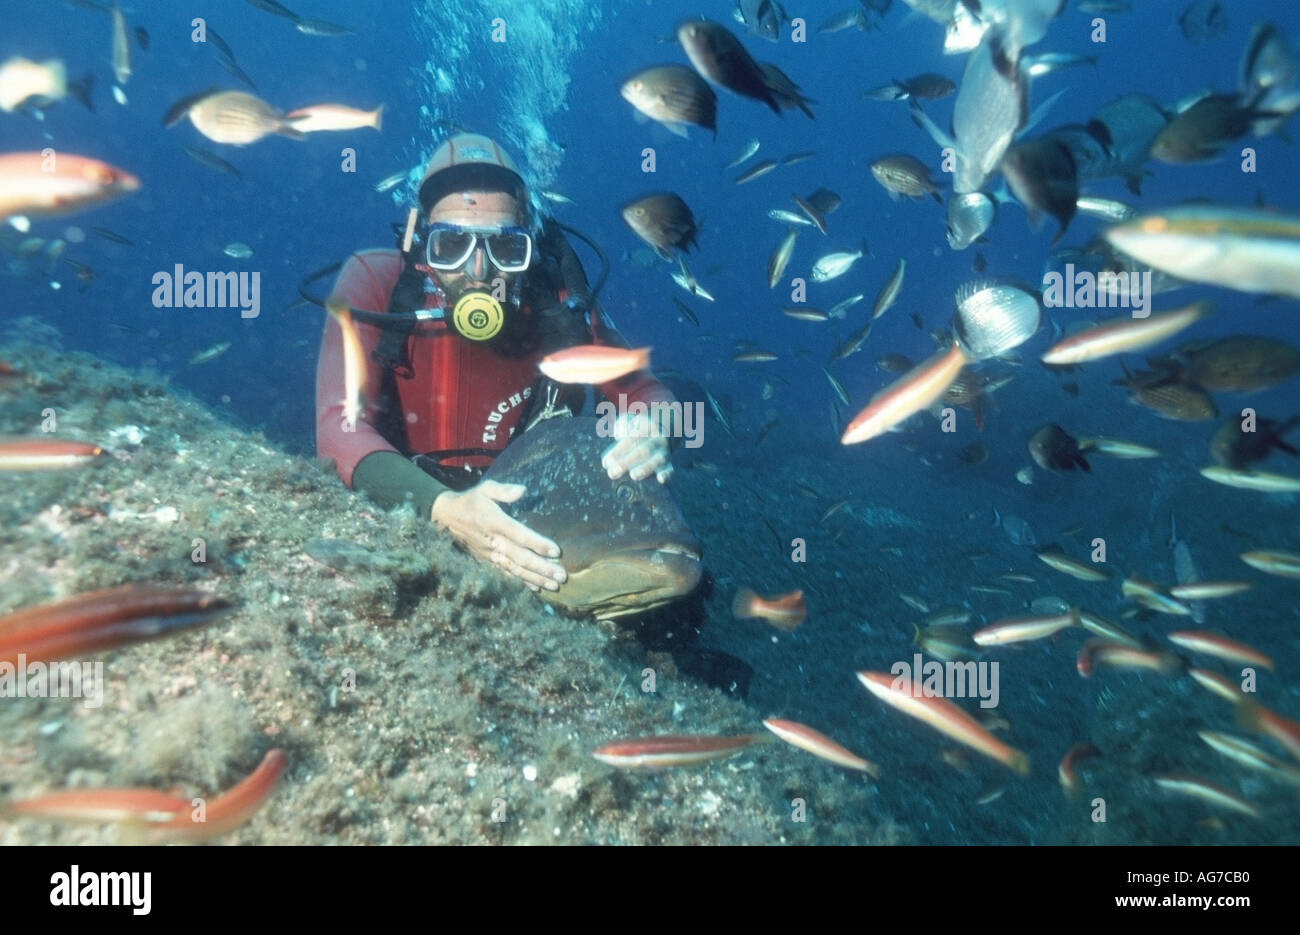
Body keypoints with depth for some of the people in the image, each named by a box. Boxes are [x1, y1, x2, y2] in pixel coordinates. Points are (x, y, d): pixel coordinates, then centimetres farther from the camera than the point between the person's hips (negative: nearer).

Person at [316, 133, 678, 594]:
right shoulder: (374, 282, -18)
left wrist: (652, 435, -32)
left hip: (521, 522, 1)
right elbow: (339, 428, -28)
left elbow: (646, 393, -5)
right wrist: (444, 509, -47)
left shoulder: (555, 300, -15)